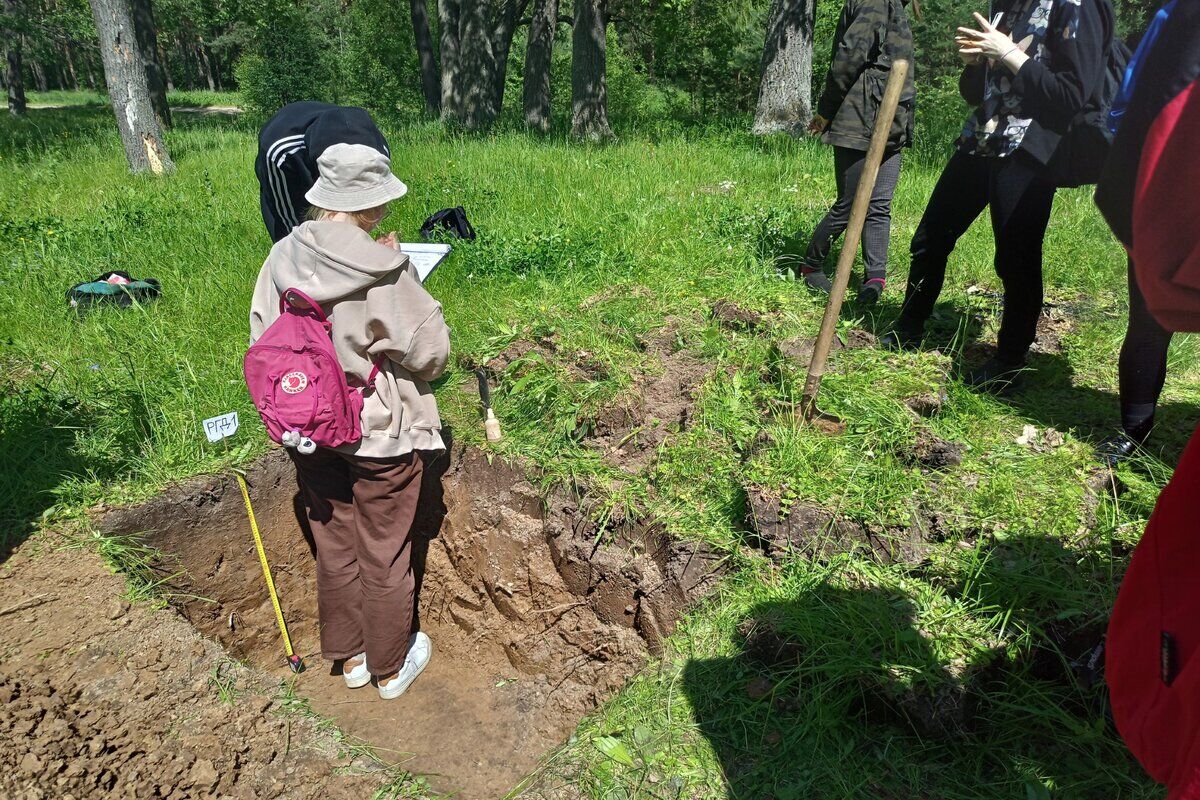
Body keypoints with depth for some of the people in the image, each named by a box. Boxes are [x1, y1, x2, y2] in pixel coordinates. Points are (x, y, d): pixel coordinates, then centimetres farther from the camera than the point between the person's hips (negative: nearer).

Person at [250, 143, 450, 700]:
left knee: (334, 547, 21)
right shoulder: (384, 270, -23)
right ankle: (390, 667, 34)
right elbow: (431, 350, -14)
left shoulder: (283, 257, -7)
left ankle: (348, 656, 40)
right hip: (381, 433, -5)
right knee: (385, 554, 14)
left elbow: (263, 339, 1)